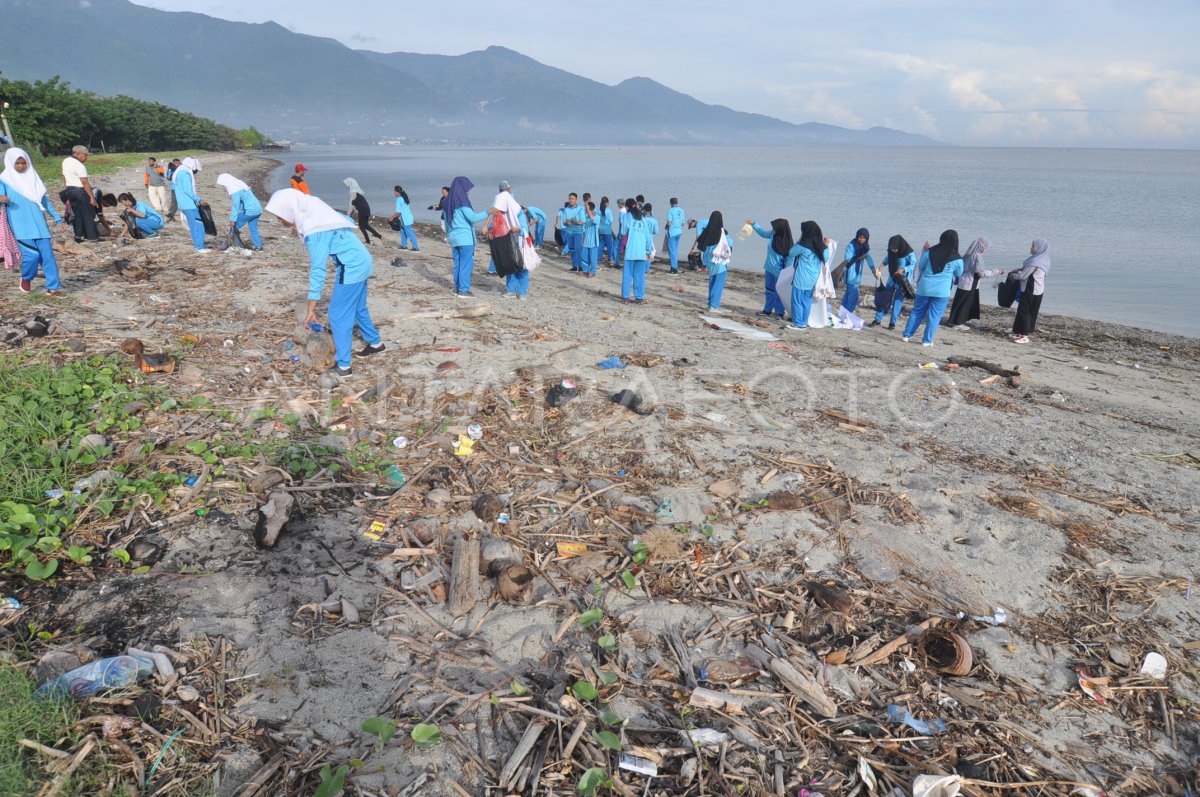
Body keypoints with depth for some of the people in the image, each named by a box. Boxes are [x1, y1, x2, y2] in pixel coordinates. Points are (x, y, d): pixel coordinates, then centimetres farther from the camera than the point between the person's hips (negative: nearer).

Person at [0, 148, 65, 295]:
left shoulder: (32, 178, 16)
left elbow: (44, 199, 21)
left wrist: (56, 216, 19)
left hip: (38, 222, 4)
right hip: (21, 225, -4)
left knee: (47, 253, -5)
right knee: (32, 253, -14)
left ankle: (53, 286, -1)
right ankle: (26, 278, 15)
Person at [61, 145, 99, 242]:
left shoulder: (65, 161, 9)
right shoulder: (79, 165, -19)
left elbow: (64, 177, 16)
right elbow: (85, 182, -23)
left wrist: (69, 189, 23)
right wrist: (92, 197, -21)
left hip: (70, 189, 9)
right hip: (81, 190, -9)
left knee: (77, 213, 15)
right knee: (88, 214, -1)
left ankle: (78, 236, 16)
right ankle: (92, 237, 2)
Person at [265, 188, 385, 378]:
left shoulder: (315, 231, -24)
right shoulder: (317, 212, 2)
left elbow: (318, 270, -24)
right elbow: (348, 221, 16)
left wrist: (311, 310, -21)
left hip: (351, 267, -9)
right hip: (360, 261, 9)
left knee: (338, 316, -2)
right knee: (357, 308, 24)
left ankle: (343, 366, 4)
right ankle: (375, 342, 42)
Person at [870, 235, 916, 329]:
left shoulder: (909, 253, -19)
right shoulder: (891, 252, -4)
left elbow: (914, 265, -17)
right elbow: (886, 260, 12)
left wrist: (903, 269, -32)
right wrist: (881, 266, -6)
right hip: (892, 278, 5)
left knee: (898, 300, -2)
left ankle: (892, 322, 4)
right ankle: (878, 319, 9)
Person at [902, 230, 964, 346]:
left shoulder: (930, 252, -4)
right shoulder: (957, 259, -7)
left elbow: (920, 266, 11)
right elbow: (958, 273, 11)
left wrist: (925, 250, 20)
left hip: (924, 287, 2)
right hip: (942, 291, -2)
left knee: (917, 311, 13)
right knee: (934, 316, 5)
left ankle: (907, 335, 14)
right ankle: (926, 340, 8)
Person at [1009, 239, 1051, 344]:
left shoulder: (1035, 262, -22)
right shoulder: (1042, 259, 7)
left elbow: (1023, 276, -17)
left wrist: (1013, 275, 1)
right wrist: (1019, 269, 10)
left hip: (1030, 291, -10)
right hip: (1037, 290, 10)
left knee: (1024, 311, -3)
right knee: (1030, 312, 15)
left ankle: (1024, 336, 0)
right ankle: (1022, 332, 23)